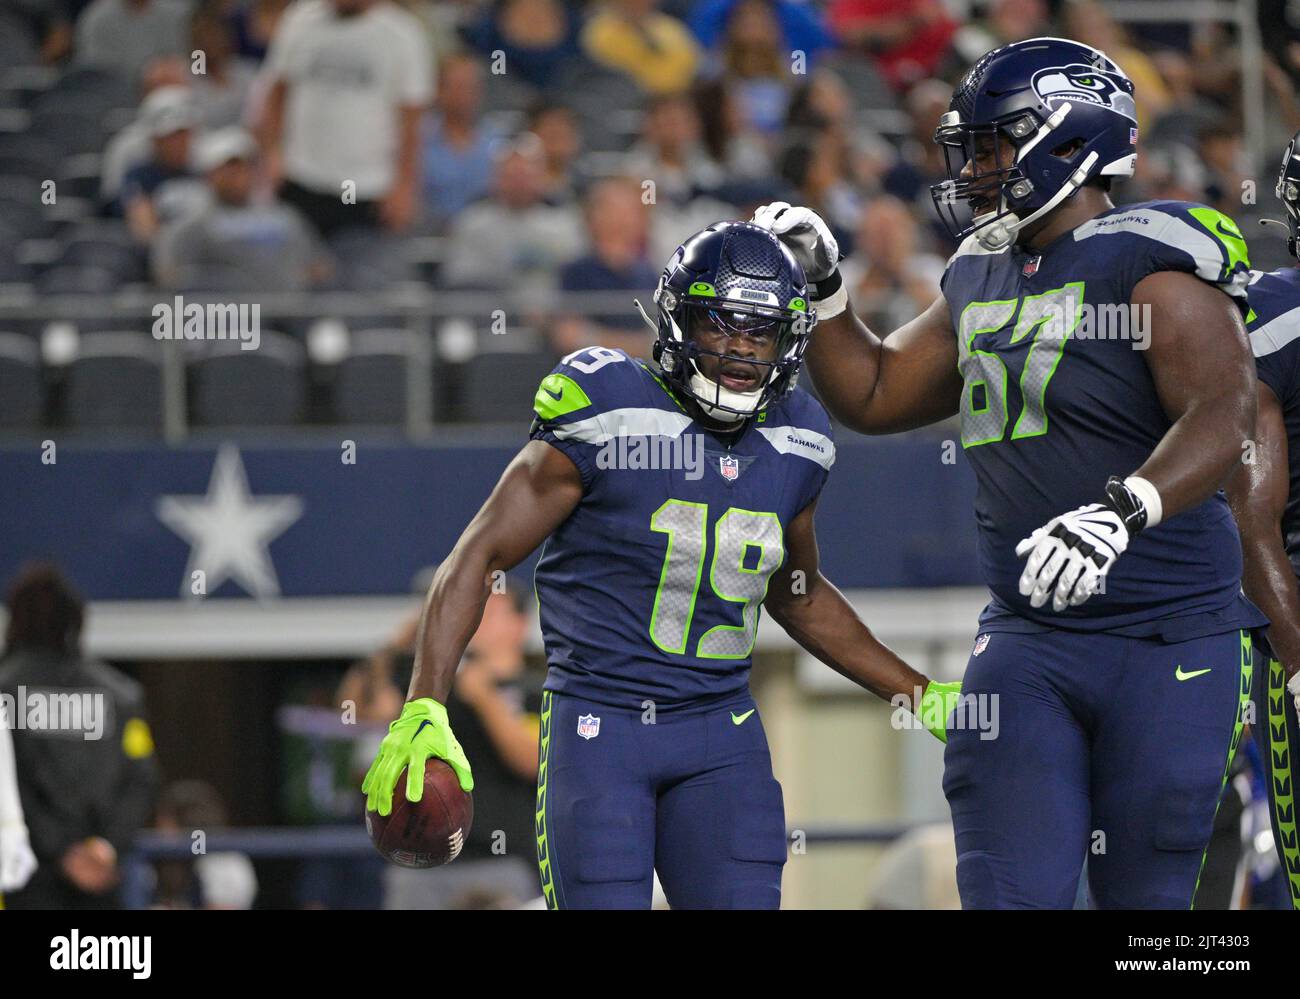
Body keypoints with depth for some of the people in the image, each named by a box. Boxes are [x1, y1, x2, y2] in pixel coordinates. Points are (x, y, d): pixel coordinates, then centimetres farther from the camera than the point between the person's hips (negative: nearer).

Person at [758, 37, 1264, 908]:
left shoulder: (1153, 264, -11)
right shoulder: (983, 281, 14)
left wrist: (1123, 509, -41)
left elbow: (1224, 414, -26)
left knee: (1143, 899, 1)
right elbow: (873, 396, 28)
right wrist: (822, 287, 14)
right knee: (1009, 895, -2)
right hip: (1026, 639, 6)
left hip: (1171, 639, -6)